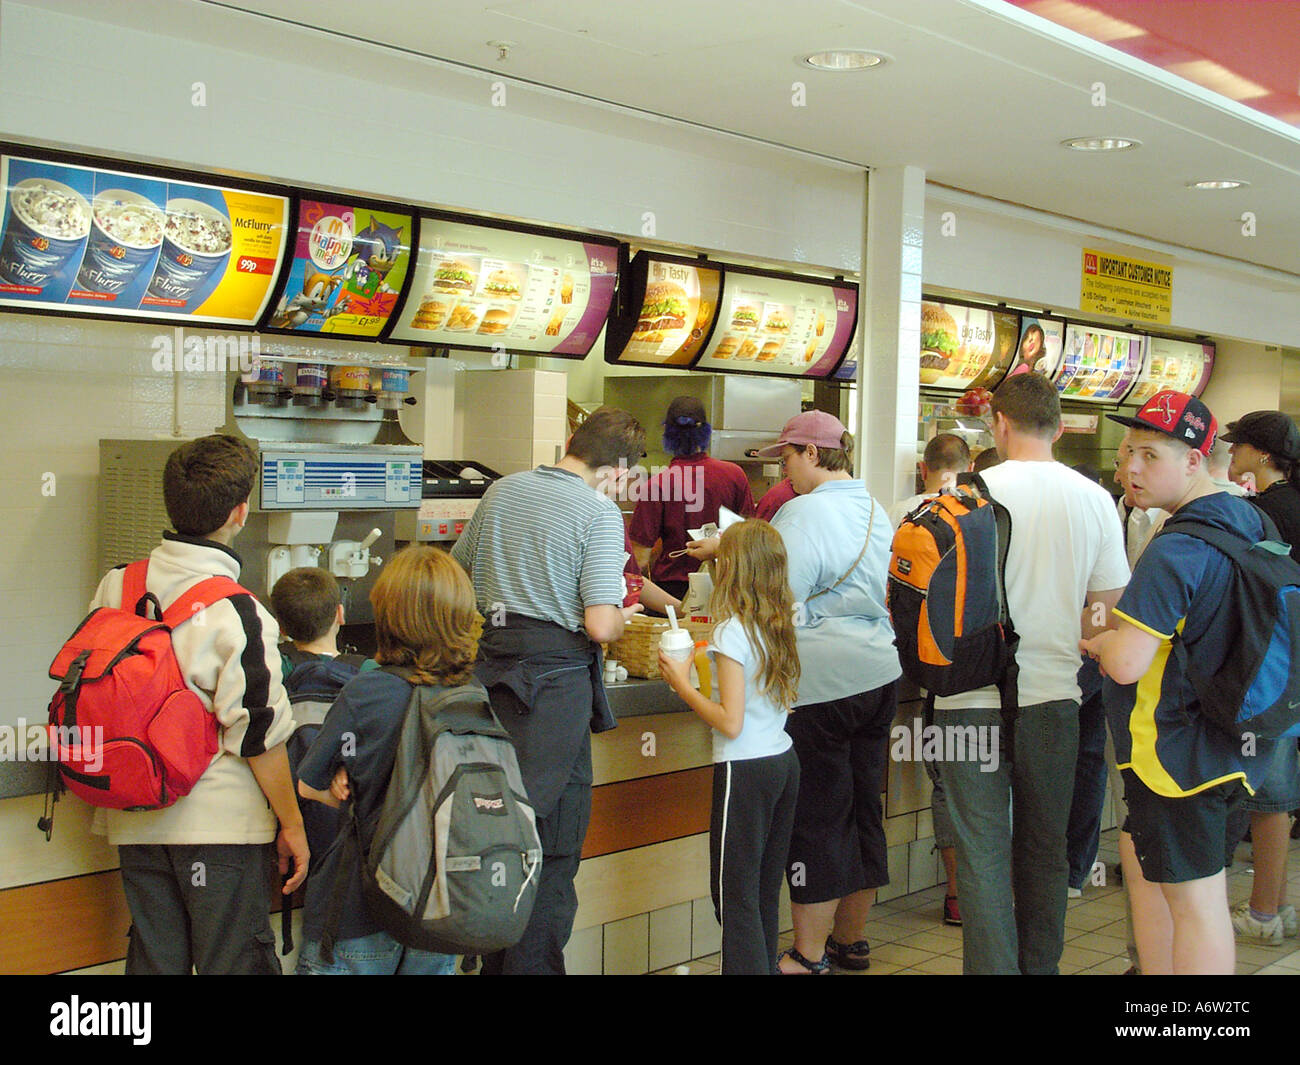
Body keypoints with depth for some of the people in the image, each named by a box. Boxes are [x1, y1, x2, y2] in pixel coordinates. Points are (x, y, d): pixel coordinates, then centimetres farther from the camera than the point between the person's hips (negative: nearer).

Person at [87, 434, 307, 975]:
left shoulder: (114, 588, 0)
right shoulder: (236, 612, -18)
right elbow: (259, 734, -15)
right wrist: (292, 824, -5)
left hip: (135, 822, 6)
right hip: (222, 824, -6)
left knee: (152, 958, 15)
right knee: (233, 965, 5)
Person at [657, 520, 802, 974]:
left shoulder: (732, 632, -16)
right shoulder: (780, 626, 7)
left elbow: (730, 723, -18)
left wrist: (682, 685, -9)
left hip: (745, 769, -8)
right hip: (784, 763, 8)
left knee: (734, 892, -2)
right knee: (766, 889, 16)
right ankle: (765, 963, 23)